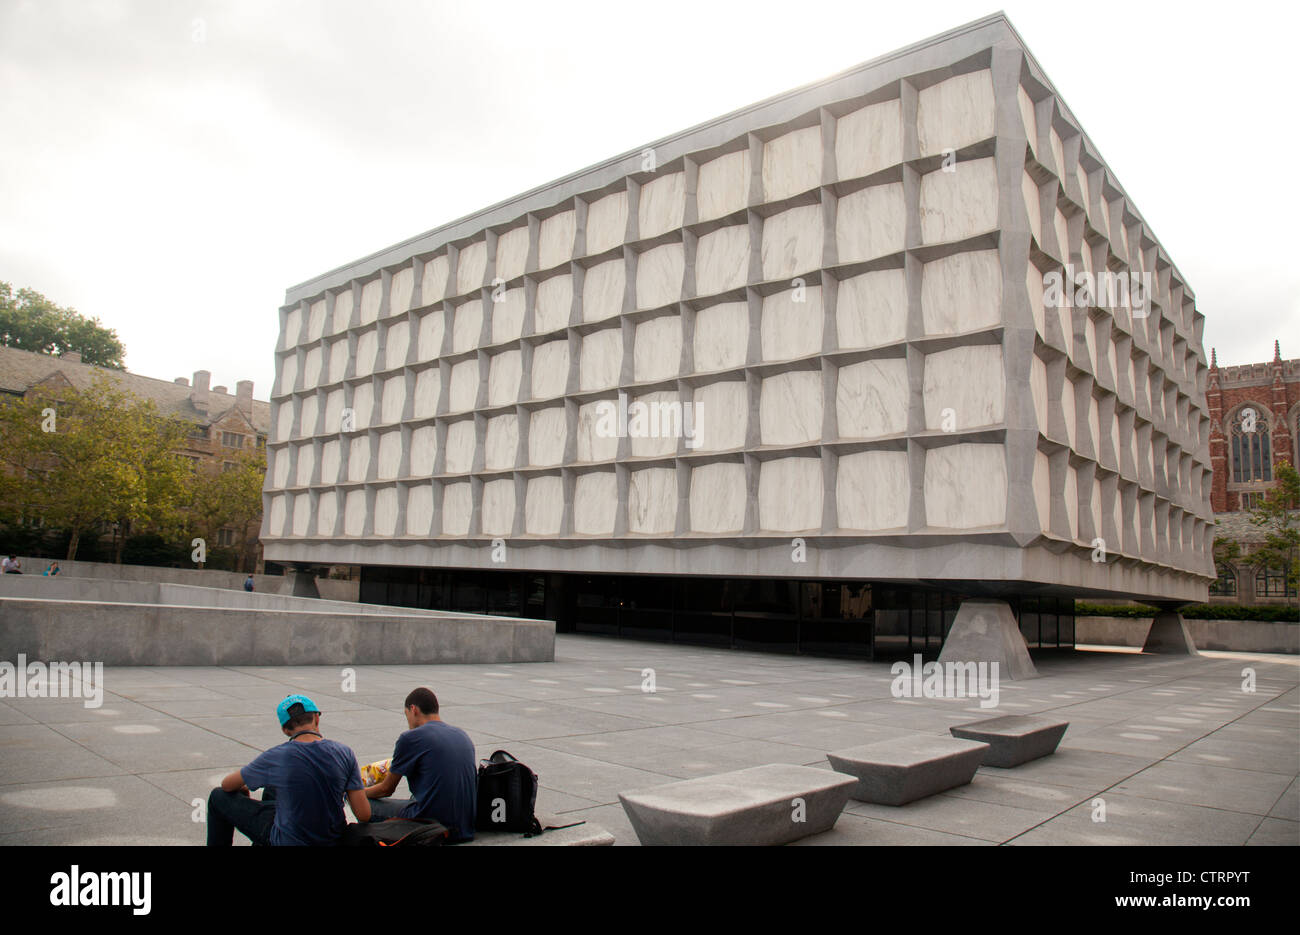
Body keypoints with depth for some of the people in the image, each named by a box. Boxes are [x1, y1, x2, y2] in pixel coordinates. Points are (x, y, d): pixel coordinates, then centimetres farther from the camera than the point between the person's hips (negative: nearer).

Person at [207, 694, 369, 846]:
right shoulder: (344, 752, -14)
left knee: (219, 797, 13)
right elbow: (364, 815, -14)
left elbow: (227, 785, 2)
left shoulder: (276, 757, -18)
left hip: (288, 840, -4)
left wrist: (243, 788, 25)